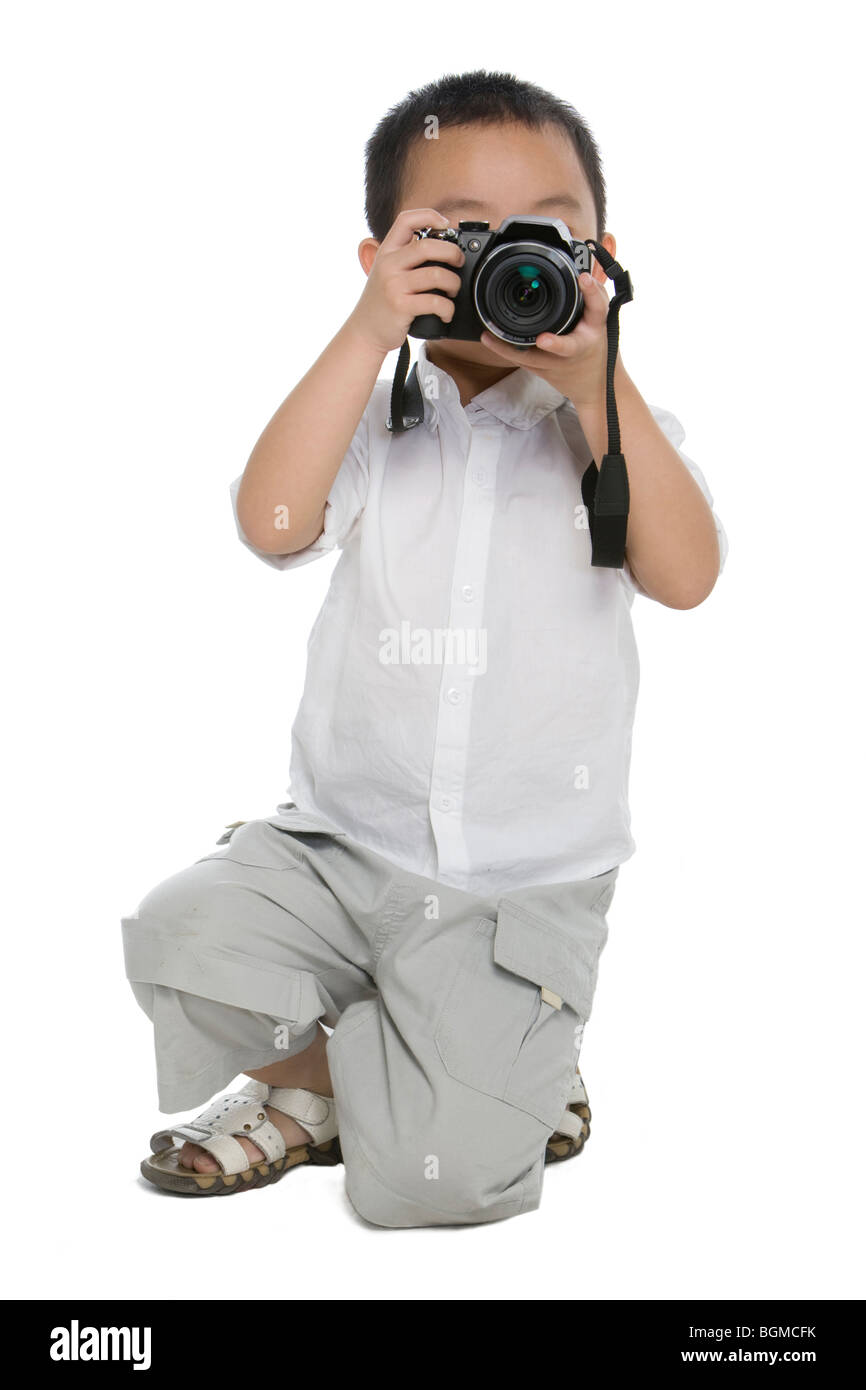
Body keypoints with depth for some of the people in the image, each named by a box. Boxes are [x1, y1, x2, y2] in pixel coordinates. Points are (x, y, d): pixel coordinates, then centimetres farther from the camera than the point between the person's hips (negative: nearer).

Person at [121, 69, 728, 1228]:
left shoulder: (617, 425, 1)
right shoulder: (376, 418, 3)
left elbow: (685, 575, -17)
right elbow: (271, 523, -17)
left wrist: (598, 383, -23)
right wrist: (367, 336, -20)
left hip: (525, 891, -2)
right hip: (340, 849, 2)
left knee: (431, 1178, -14)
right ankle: (310, 1081, 12)